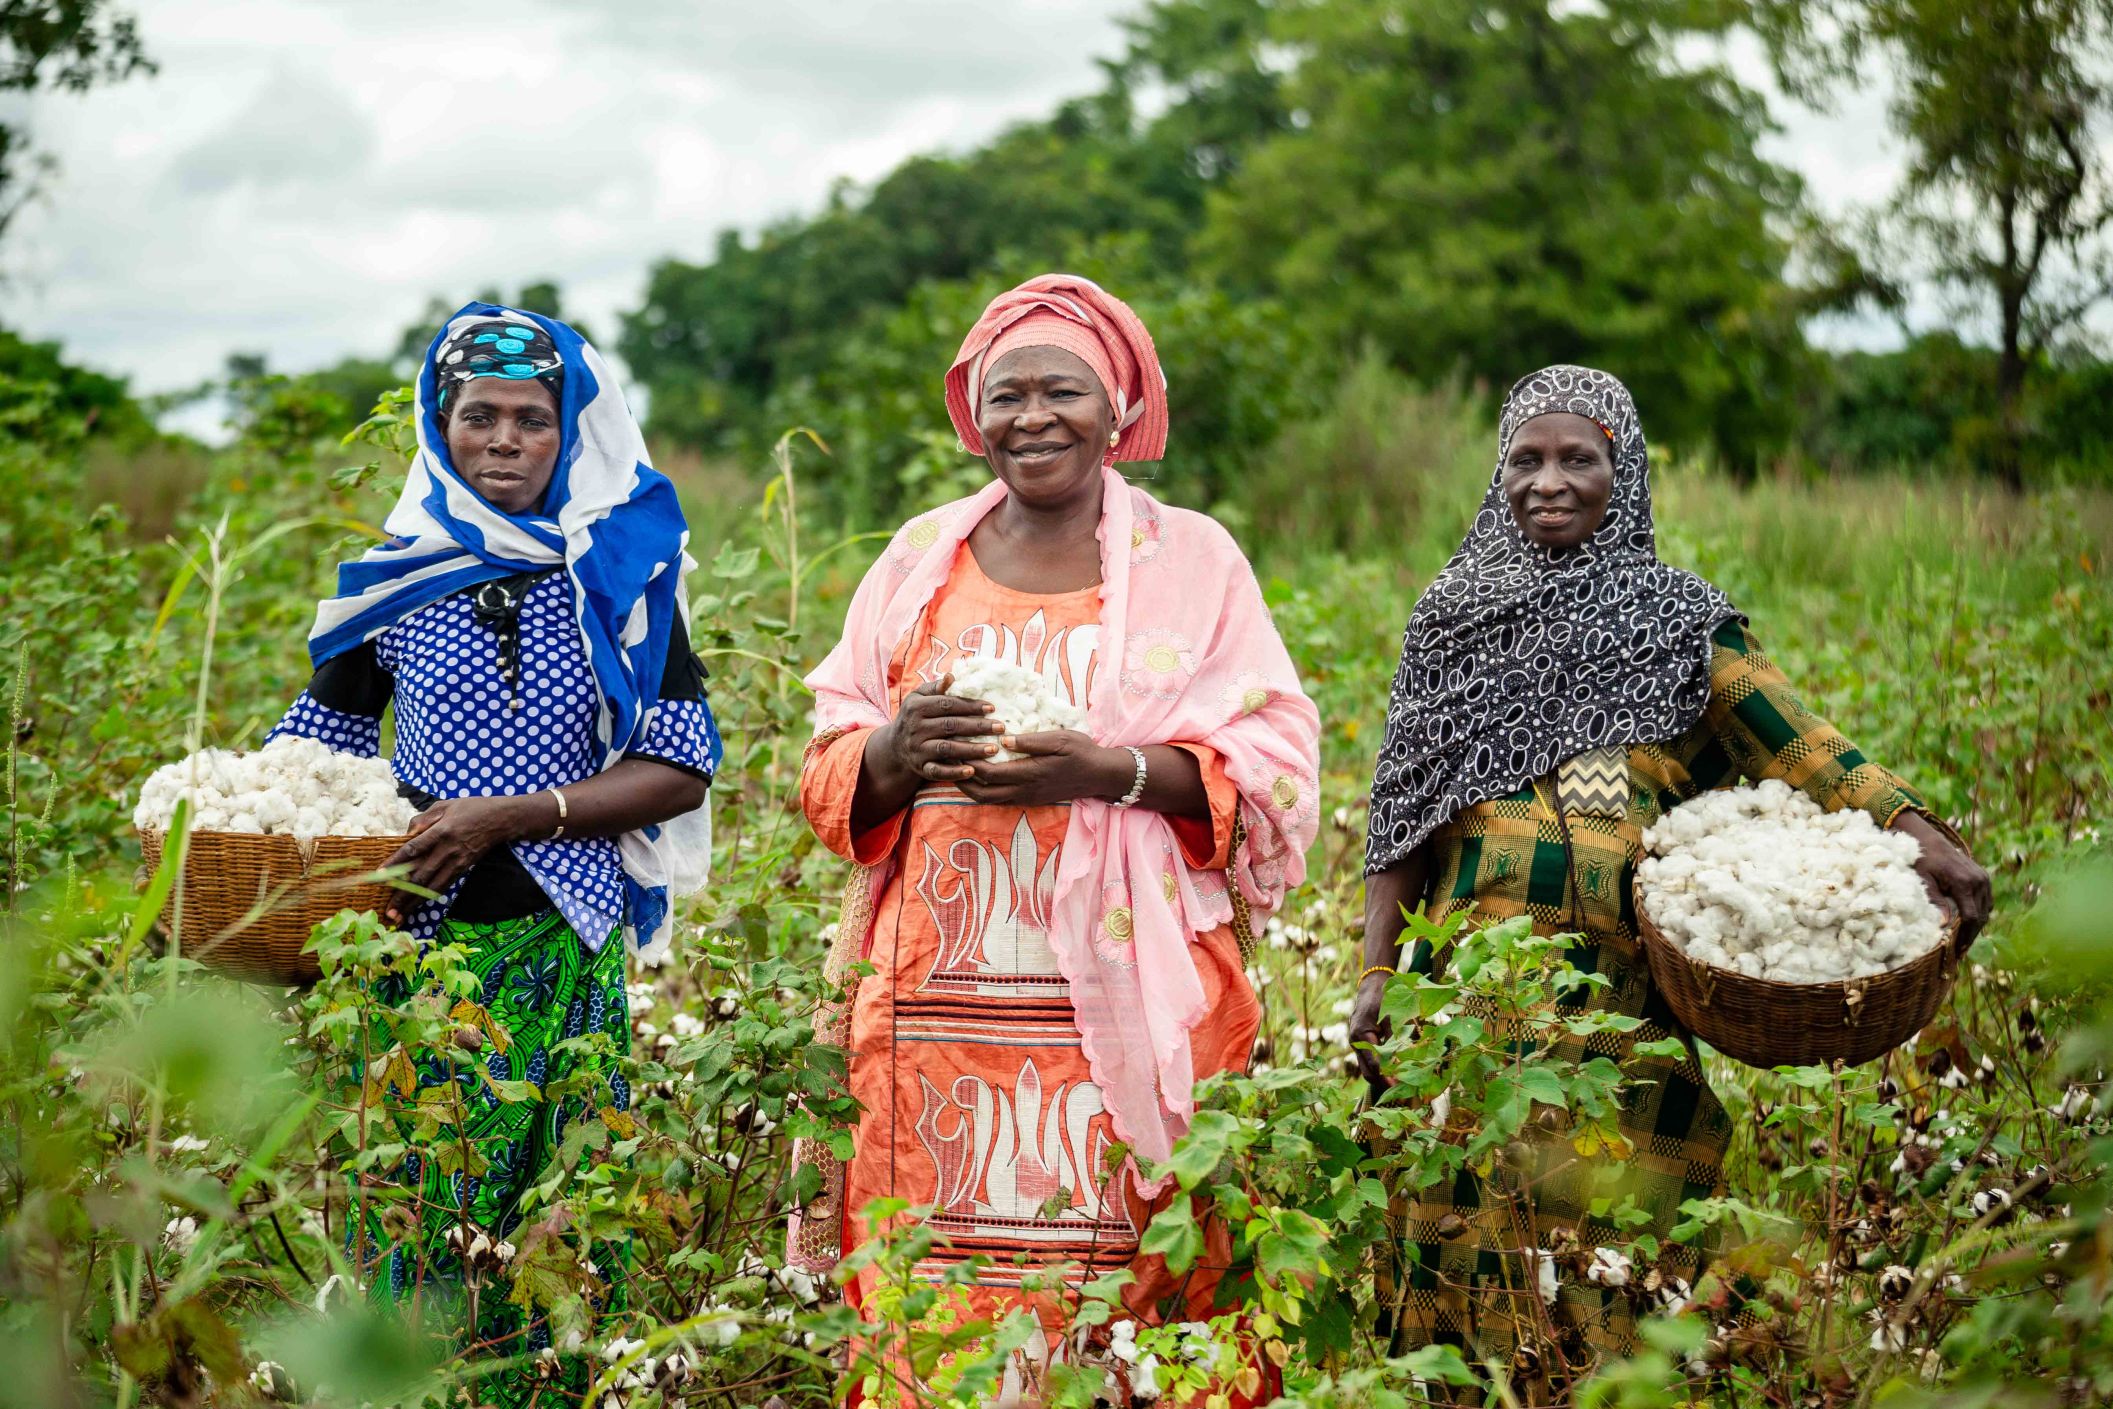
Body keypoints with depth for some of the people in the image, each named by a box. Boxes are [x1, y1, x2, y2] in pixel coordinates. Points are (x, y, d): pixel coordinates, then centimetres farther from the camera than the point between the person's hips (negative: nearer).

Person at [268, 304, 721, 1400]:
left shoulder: (618, 573, 3)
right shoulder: (391, 583, 6)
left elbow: (682, 769, -3)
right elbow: (318, 745, 16)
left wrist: (511, 816, -13)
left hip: (567, 947, 0)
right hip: (420, 942, 1)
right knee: (413, 1220, -1)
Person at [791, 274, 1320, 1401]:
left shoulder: (1192, 559, 7)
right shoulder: (920, 560, 14)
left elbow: (1271, 767, 1)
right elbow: (828, 778, 14)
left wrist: (1113, 771, -15)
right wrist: (895, 752, -9)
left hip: (1125, 1006, -2)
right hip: (941, 1004, 2)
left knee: (1120, 1286, -7)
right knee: (938, 1300, -3)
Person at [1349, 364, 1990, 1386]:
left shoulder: (1676, 620, 8)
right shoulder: (1454, 618, 13)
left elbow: (1792, 738, -7)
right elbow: (1402, 814, 13)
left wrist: (1914, 830, -23)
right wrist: (1377, 973, 6)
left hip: (1624, 994, -1)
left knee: (1612, 1243, -2)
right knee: (1471, 1235, 3)